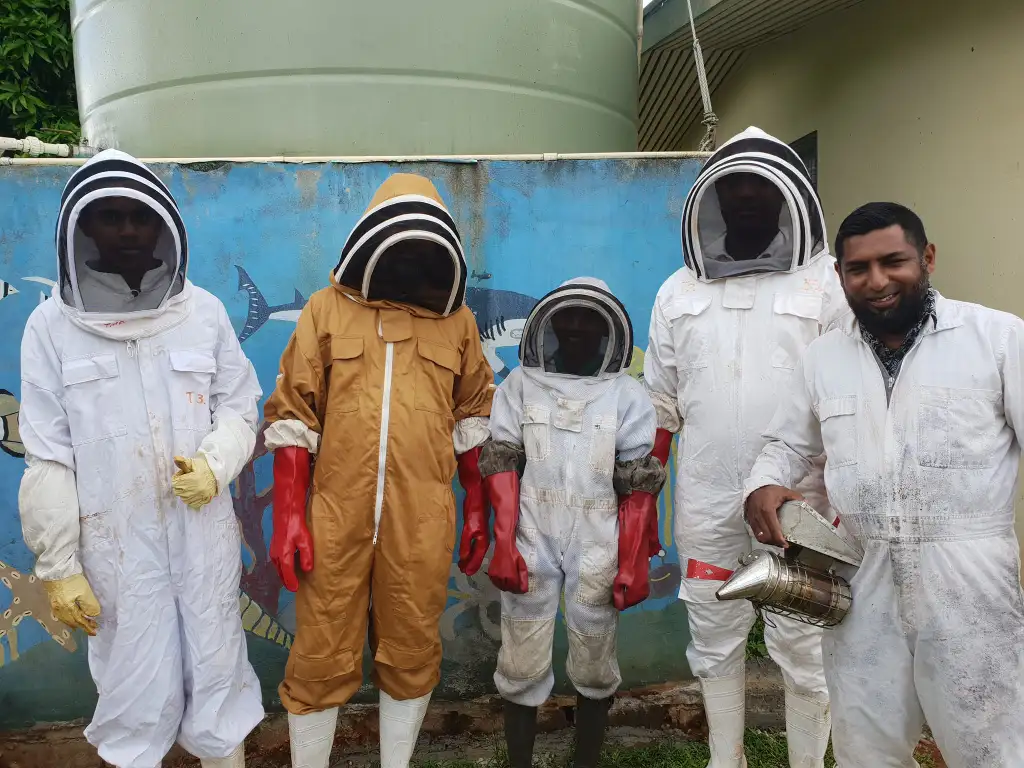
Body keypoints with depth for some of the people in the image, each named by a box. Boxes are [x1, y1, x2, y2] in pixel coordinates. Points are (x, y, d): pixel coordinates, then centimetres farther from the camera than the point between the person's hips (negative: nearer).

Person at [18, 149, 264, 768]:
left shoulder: (204, 311, -1)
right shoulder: (52, 326, -4)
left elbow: (239, 405, 7)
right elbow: (48, 458, -3)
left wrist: (215, 465, -13)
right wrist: (58, 566, -3)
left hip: (206, 535, 1)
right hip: (117, 545, -1)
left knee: (219, 675, 12)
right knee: (135, 693, 10)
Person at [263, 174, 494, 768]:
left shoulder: (457, 320, 7)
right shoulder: (327, 309, 2)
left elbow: (473, 421, 13)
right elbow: (293, 418, 1)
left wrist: (479, 509, 12)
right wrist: (288, 517, -4)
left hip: (422, 521, 1)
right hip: (336, 516, -1)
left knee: (412, 652, 13)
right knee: (321, 658, 9)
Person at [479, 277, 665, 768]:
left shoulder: (627, 395, 3)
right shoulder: (520, 385, 5)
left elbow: (638, 484, 1)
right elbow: (502, 465, 1)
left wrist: (633, 563, -3)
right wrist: (504, 544, -8)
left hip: (597, 551, 0)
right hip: (530, 544, 0)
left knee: (594, 667, 10)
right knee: (521, 666, 6)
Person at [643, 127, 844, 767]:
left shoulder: (826, 284, -1)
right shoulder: (680, 292, 9)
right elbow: (661, 404, 11)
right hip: (705, 506, 3)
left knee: (804, 652, 6)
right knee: (715, 646, 15)